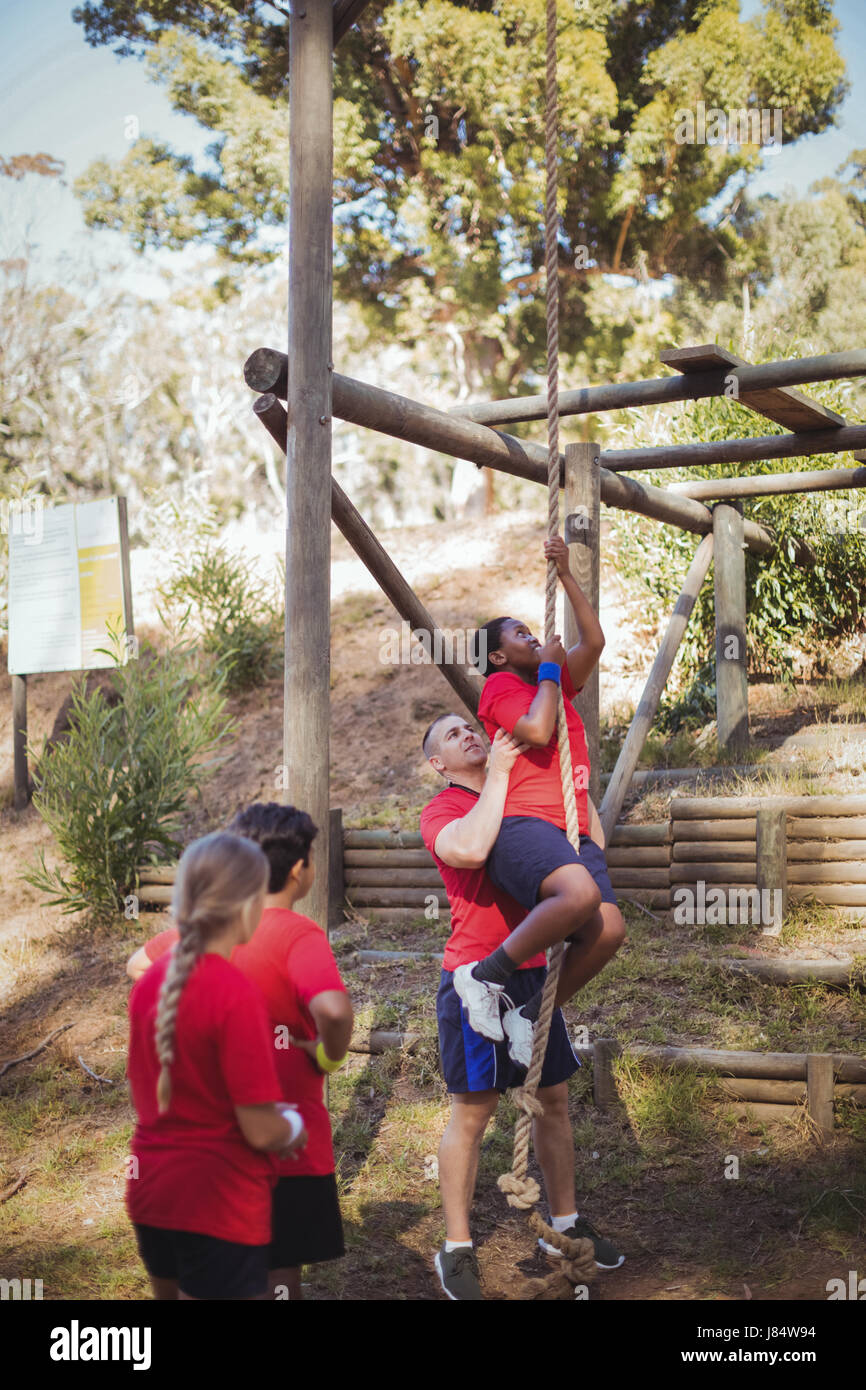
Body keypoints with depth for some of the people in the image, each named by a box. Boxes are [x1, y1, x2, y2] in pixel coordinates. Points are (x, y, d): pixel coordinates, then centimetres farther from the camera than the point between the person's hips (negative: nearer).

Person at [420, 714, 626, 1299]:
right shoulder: (441, 810, -5)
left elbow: (591, 841, 19)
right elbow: (469, 850, -29)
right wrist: (498, 773, -19)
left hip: (533, 972, 6)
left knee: (554, 1100, 13)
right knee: (473, 1112, -1)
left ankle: (565, 1226, 28)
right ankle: (456, 1250, 8)